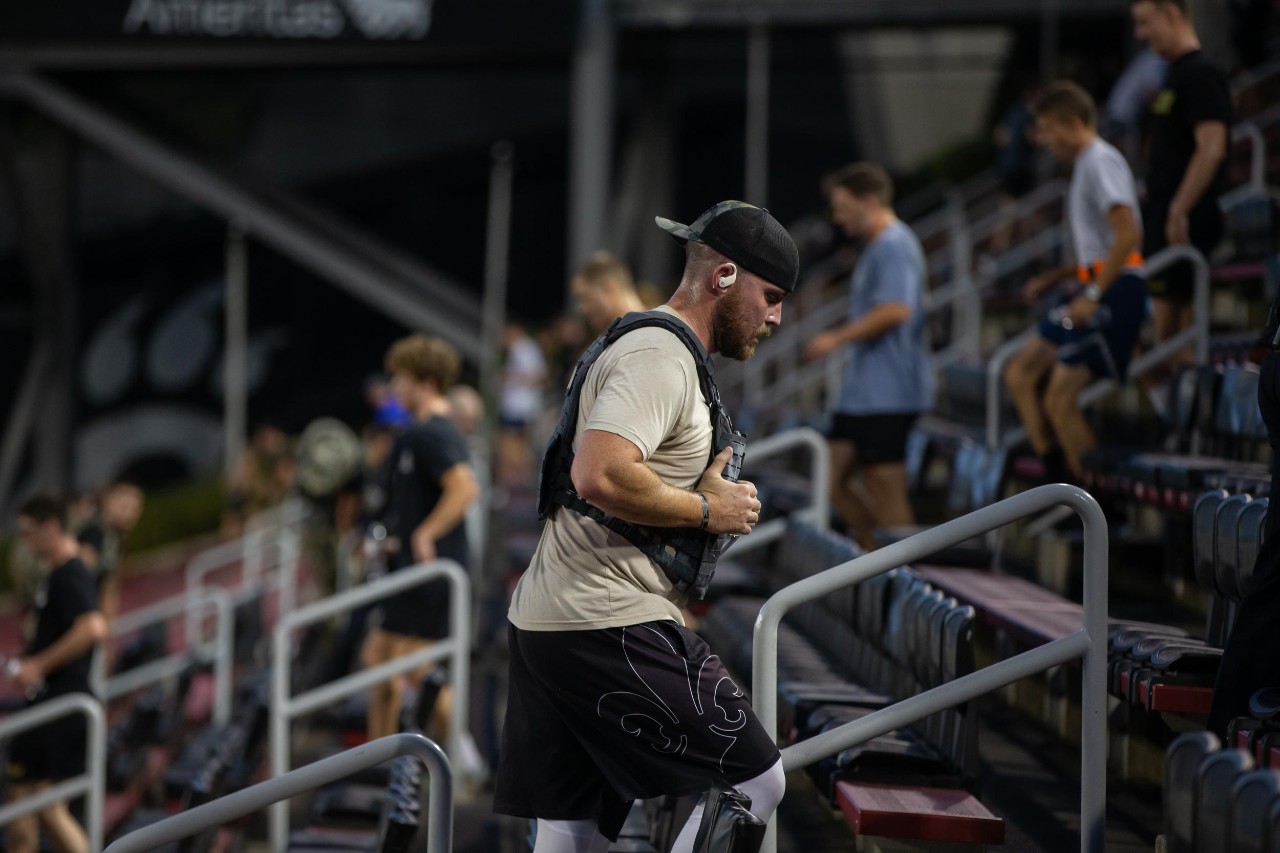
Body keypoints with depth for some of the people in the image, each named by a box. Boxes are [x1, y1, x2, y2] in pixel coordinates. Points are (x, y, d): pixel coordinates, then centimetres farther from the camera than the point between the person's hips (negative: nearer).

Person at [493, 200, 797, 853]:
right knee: (754, 781, -8)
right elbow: (600, 476, -27)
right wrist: (706, 510, -13)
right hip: (606, 627, -11)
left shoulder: (654, 350, 23)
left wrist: (701, 486, 16)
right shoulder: (661, 357, -12)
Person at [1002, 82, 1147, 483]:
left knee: (1060, 398, -13)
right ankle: (1056, 475, 9)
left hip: (1115, 292, -11)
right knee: (1020, 371, 10)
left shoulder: (1101, 160, -11)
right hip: (1096, 288, 11)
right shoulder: (1086, 163, 20)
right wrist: (1054, 280, 22)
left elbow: (1129, 233, -22)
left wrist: (1093, 295, -23)